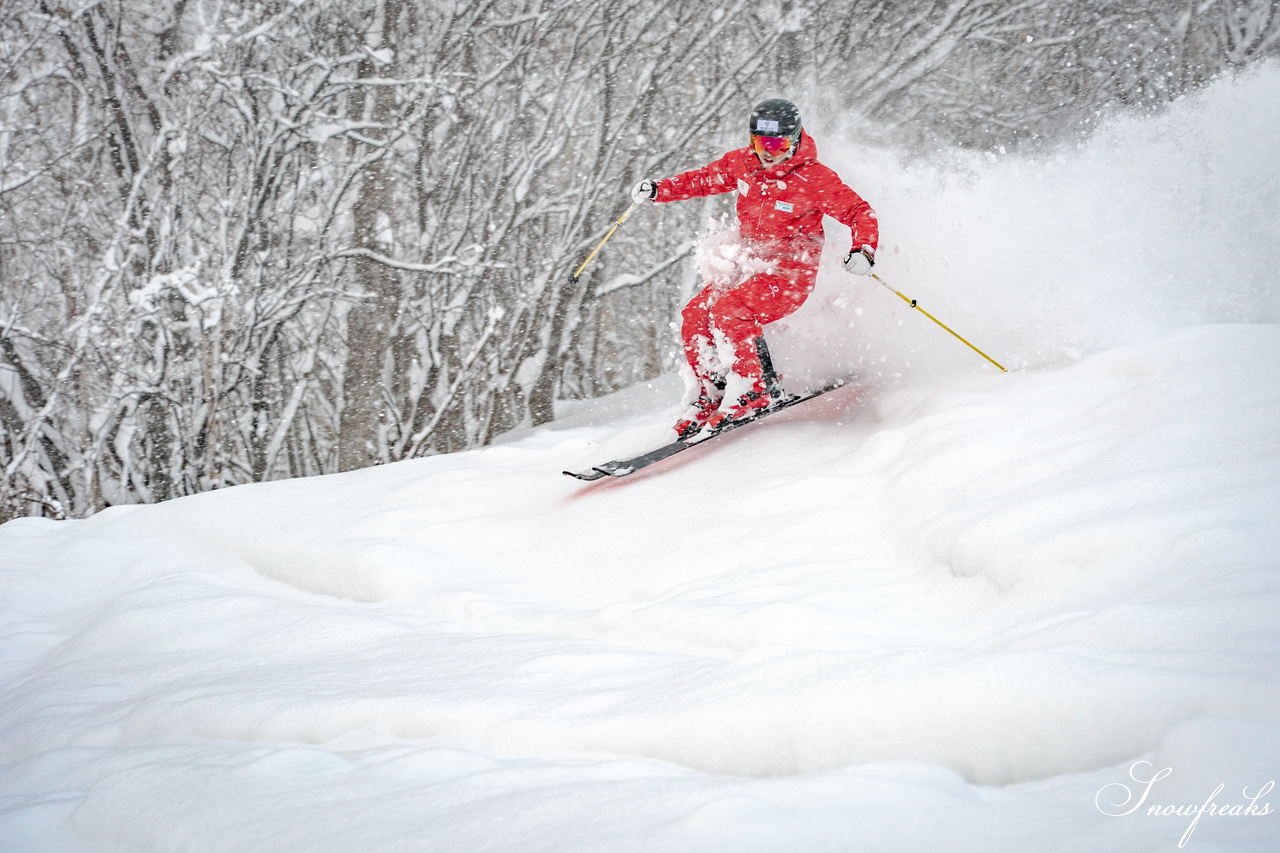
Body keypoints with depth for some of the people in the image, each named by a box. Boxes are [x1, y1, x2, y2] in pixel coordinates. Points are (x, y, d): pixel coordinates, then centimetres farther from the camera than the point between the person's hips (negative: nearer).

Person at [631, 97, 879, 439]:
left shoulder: (815, 179, -16)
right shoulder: (743, 163, 0)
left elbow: (860, 213, -13)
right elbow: (704, 179, 16)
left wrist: (863, 251, -32)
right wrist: (658, 190, 2)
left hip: (789, 275, -7)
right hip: (748, 267, 7)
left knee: (727, 312, -28)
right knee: (694, 317, -9)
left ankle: (754, 390, -18)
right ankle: (710, 394, 5)